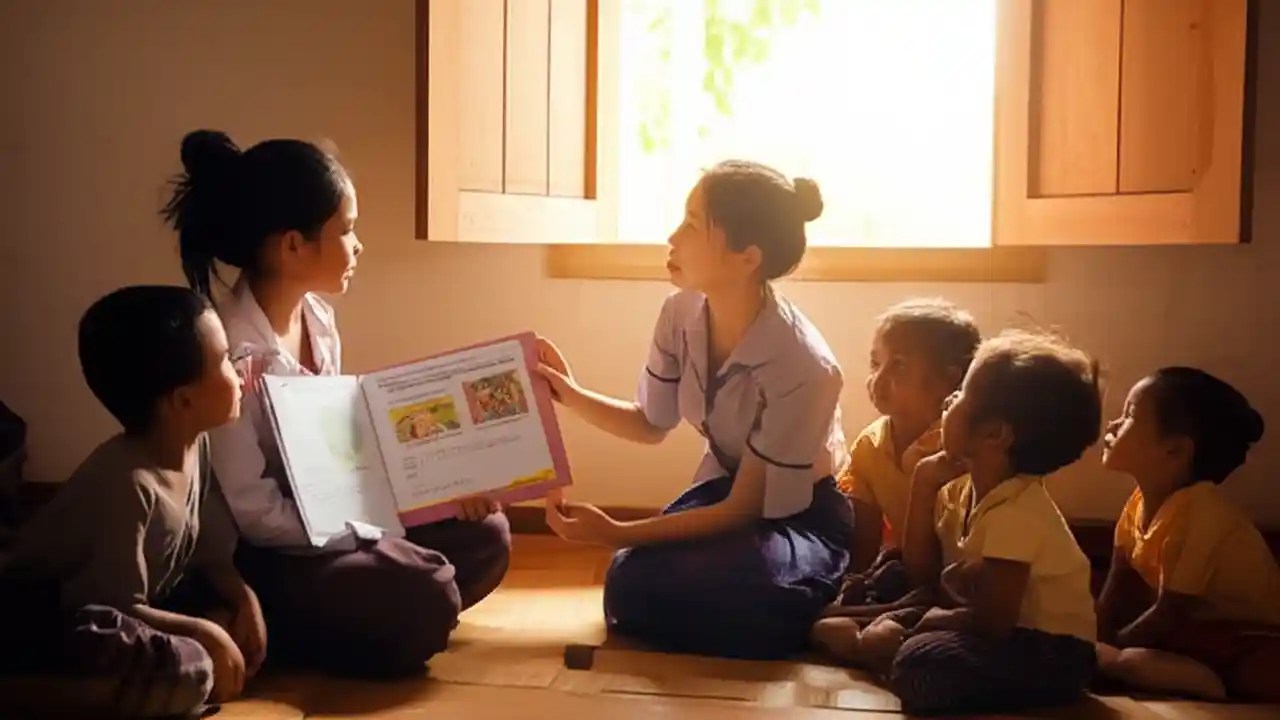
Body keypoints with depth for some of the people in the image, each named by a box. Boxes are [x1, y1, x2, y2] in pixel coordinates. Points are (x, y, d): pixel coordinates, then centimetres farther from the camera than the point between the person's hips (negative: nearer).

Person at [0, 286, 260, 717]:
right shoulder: (128, 484, -30)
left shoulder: (192, 443, -5)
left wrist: (243, 598, -9)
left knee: (241, 615, 1)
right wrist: (206, 633, -19)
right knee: (188, 672, -30)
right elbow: (116, 610, -26)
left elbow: (208, 551, 7)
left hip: (131, 606, 10)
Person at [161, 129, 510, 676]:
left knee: (484, 535, 3)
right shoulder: (230, 349, -25)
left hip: (334, 518, 9)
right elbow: (248, 509, -25)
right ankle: (281, 635, -2)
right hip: (265, 555, -9)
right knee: (425, 600, -24)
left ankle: (333, 620, 5)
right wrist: (371, 527, -21)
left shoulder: (318, 318, 3)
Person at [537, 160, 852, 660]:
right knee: (631, 583, -23)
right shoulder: (681, 314, -13)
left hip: (800, 514, -5)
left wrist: (616, 533, -27)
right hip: (726, 489, 5)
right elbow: (651, 424, 7)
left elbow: (745, 511, -24)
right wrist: (569, 395, -9)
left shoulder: (802, 368, -32)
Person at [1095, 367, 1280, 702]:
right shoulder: (1139, 503, -3)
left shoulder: (1198, 511, -25)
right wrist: (1093, 638, -2)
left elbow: (1170, 614, -20)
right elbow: (1118, 586, 7)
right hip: (1202, 627, 8)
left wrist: (1105, 649, -10)